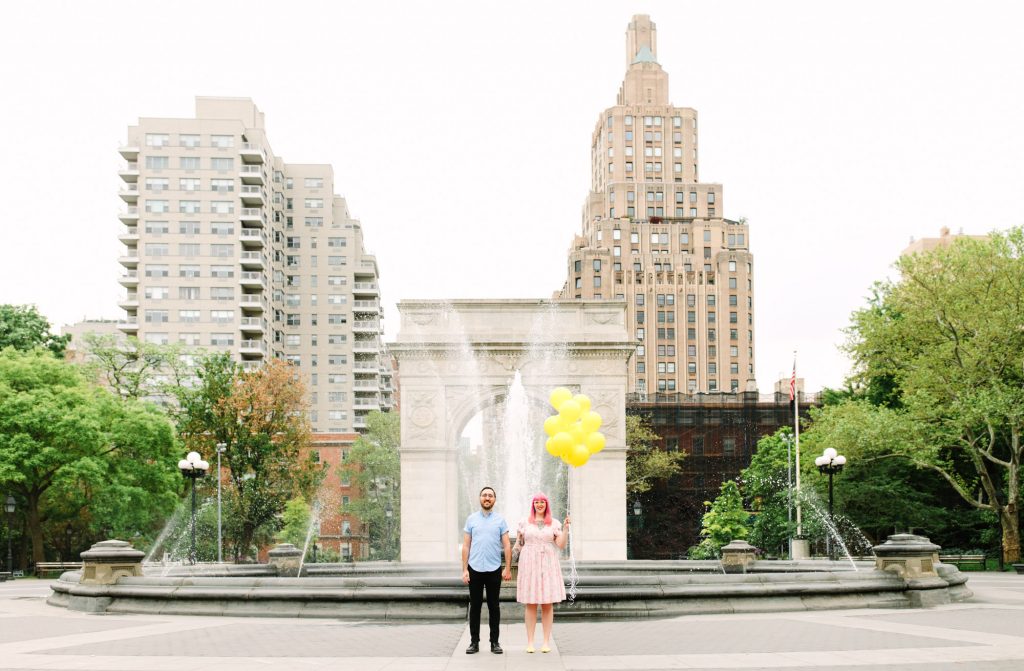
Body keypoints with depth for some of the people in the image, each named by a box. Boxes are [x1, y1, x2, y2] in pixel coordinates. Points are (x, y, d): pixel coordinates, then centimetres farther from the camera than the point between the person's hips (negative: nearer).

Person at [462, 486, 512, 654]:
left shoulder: (500, 520, 5)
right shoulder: (471, 519, 6)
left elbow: (507, 545, 2)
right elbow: (466, 546, 5)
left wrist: (508, 568, -6)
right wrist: (464, 569, -2)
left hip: (494, 569, 0)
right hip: (475, 569, 0)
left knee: (494, 607, 5)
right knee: (475, 606, 4)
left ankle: (495, 642, 11)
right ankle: (474, 642, 11)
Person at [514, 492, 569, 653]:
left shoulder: (554, 524, 7)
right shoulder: (524, 523, 7)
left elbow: (561, 545, -1)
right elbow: (518, 544, 12)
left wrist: (566, 528, -10)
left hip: (548, 566, 0)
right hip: (529, 565, 0)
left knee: (548, 604, 1)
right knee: (530, 604, 0)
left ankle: (547, 641, 6)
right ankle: (530, 642, 4)